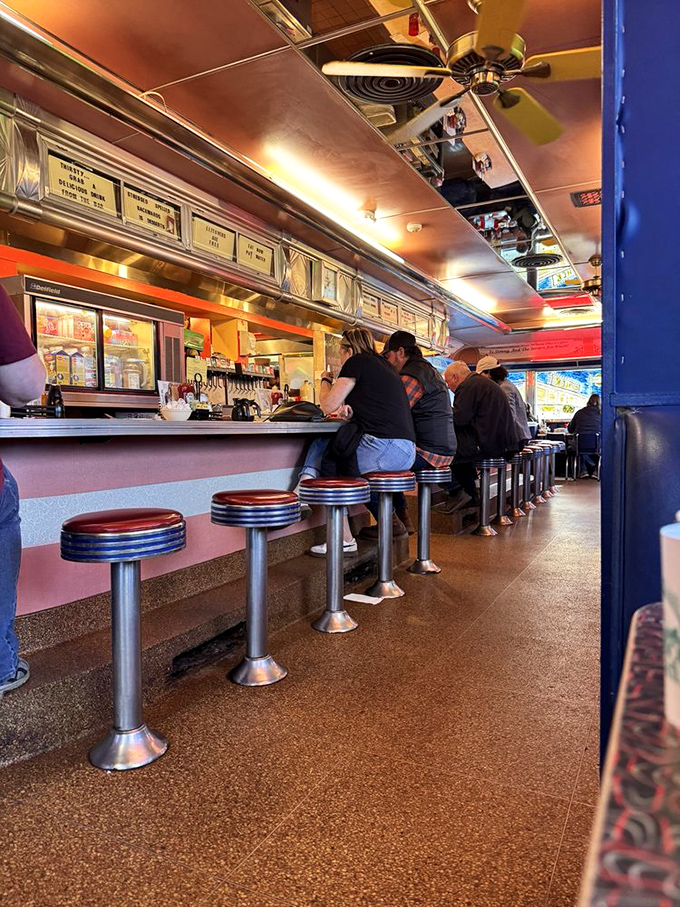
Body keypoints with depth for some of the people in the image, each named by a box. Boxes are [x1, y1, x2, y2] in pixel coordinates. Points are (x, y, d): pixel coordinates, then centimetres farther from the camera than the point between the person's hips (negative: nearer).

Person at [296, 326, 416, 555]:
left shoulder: (357, 361, 0)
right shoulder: (384, 366, 26)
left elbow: (328, 406, -2)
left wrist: (326, 380, 18)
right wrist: (352, 412, 16)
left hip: (383, 447, -9)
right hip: (405, 452, 9)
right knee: (322, 444, 16)